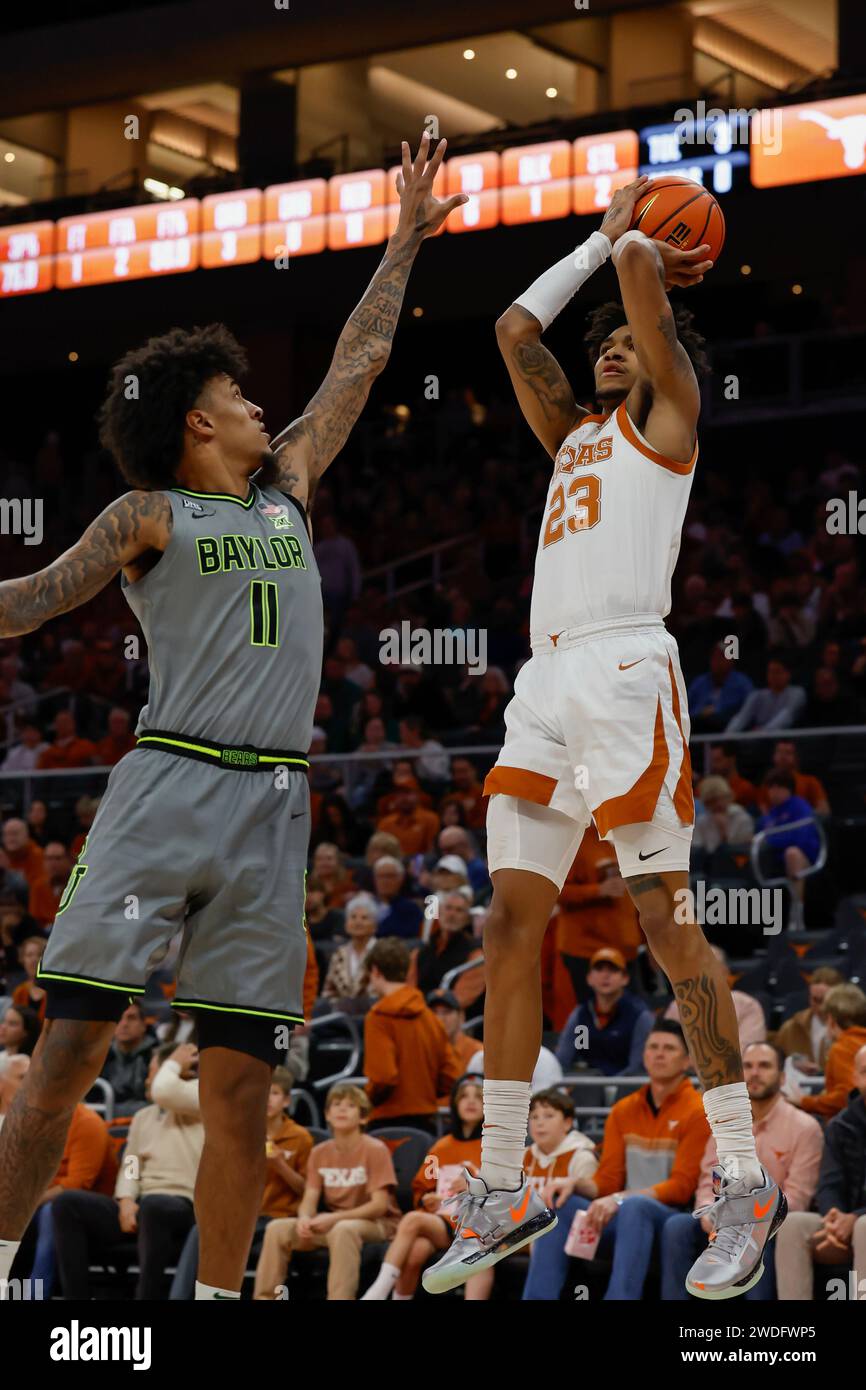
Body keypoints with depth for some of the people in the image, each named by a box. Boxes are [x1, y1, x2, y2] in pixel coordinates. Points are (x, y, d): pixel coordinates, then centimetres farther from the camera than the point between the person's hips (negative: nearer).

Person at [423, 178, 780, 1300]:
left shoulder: (667, 414, 9)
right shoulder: (574, 436, 28)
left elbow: (642, 267, 0)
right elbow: (514, 331, 30)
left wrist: (633, 248, 23)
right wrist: (603, 237, 32)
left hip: (625, 670, -7)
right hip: (546, 681, 8)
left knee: (664, 921, -12)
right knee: (512, 924, 1)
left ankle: (746, 1178, -8)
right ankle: (501, 1198, 3)